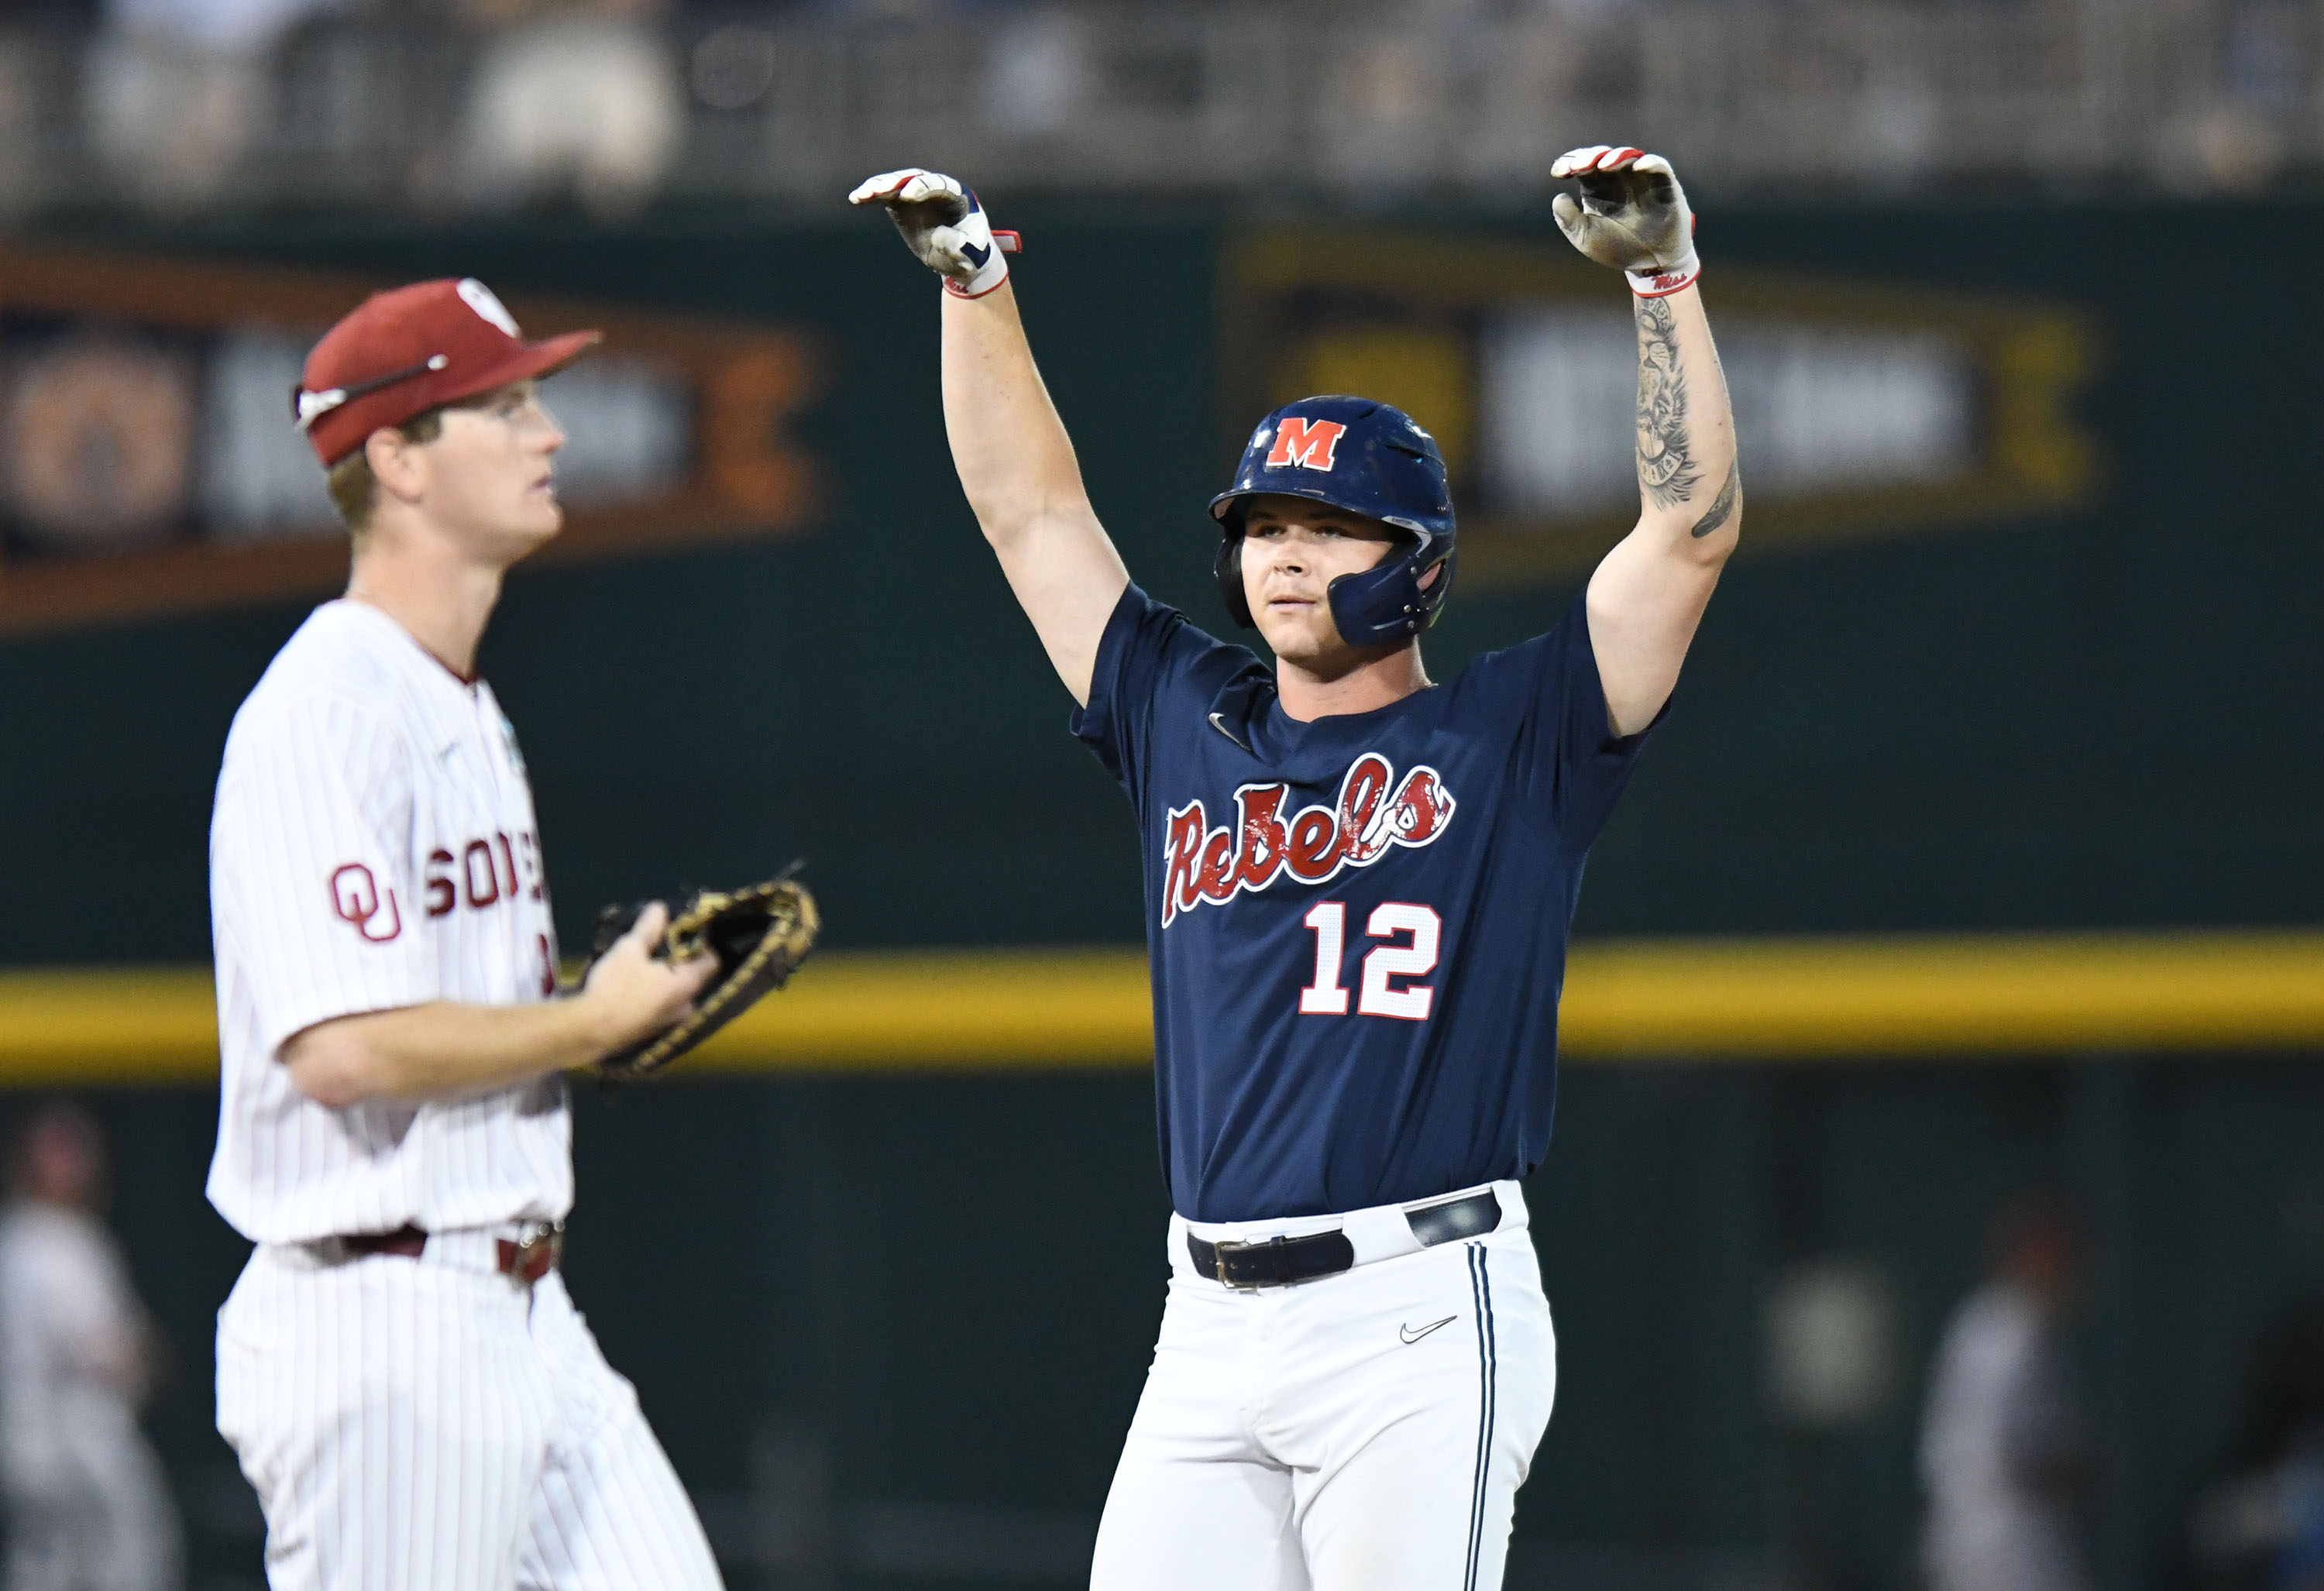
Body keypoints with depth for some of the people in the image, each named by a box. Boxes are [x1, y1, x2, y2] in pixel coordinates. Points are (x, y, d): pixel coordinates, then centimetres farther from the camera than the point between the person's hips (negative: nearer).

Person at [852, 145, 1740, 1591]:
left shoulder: (1507, 739, 4)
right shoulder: (1190, 727, 17)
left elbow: (1695, 525, -2)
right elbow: (1032, 510, 21)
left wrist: (1664, 282, -6)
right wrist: (975, 283, 16)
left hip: (1424, 1319, -5)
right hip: (1211, 1332, 5)